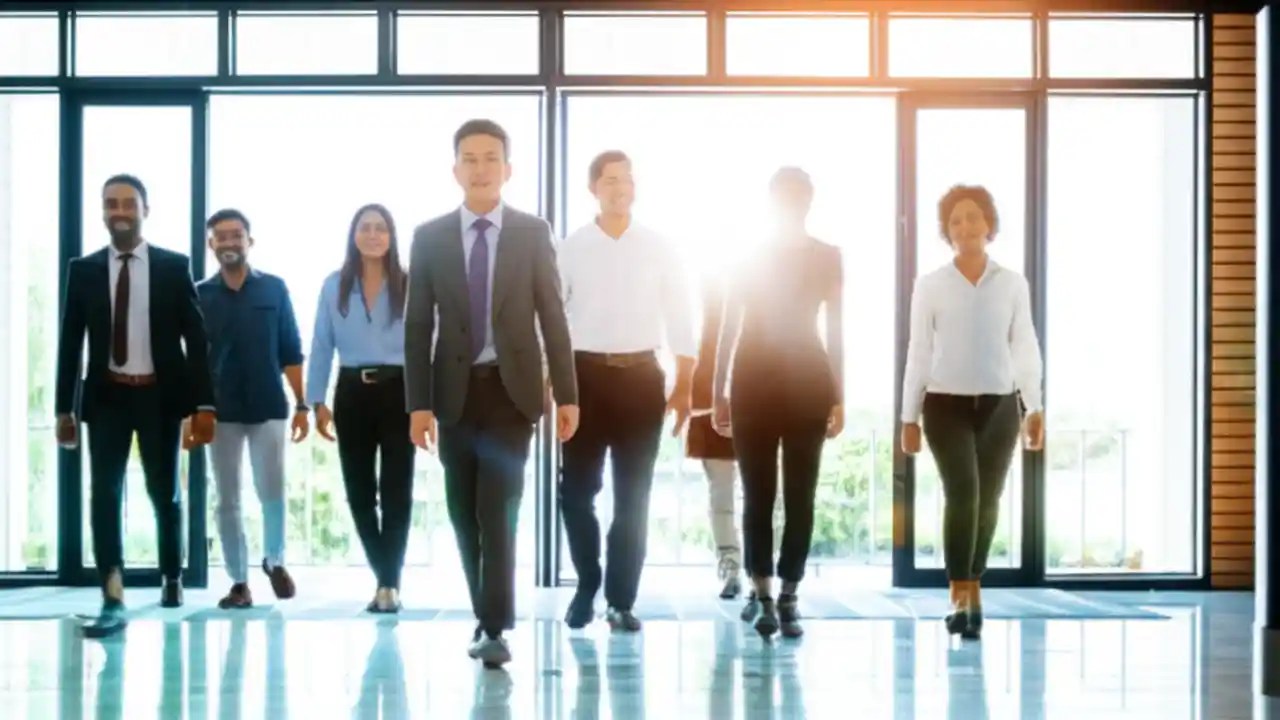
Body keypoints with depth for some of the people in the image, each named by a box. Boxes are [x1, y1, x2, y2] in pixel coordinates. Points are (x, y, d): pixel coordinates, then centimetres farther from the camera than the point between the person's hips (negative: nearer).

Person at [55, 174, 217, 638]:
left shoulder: (174, 267, 0)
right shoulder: (83, 270, 3)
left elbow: (195, 338, -2)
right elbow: (70, 342, 5)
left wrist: (203, 404, -8)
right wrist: (64, 408, 2)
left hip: (159, 395, 0)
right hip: (106, 396, 1)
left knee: (165, 492, 11)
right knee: (104, 493, -9)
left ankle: (171, 578, 33)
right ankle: (113, 600, -10)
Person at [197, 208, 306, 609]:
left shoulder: (274, 289, 2)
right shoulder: (199, 296, 3)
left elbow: (291, 352, 3)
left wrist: (302, 404, -1)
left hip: (269, 407, -1)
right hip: (221, 411, 1)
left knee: (272, 492, -2)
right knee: (227, 500, 4)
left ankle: (275, 560, 24)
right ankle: (239, 582, 13)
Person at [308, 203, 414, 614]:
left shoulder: (408, 285, 1)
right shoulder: (334, 286, 6)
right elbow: (322, 347, 6)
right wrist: (317, 401, -1)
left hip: (398, 391, -2)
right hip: (352, 394, 2)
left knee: (396, 489, -3)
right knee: (359, 491, 7)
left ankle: (389, 581, 5)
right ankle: (386, 578, 21)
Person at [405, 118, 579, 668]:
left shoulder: (532, 233, 1)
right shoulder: (430, 237, 3)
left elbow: (552, 317, 1)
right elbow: (418, 326, 2)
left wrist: (567, 395, -2)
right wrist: (418, 403, -4)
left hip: (510, 389, -2)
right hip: (455, 391, 2)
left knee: (497, 512, -9)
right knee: (465, 516, 7)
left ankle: (495, 629, -5)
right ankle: (486, 616, 22)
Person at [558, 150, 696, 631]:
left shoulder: (659, 248, 5)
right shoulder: (571, 249, 2)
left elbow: (679, 320, 5)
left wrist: (683, 387, 0)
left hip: (641, 376, 1)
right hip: (585, 374, -1)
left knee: (633, 494, 4)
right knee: (577, 489, 2)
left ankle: (622, 599, 14)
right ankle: (586, 585, 22)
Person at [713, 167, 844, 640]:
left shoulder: (827, 257, 6)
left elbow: (835, 329, 7)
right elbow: (729, 326, 6)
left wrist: (838, 397, 4)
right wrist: (719, 392, 2)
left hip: (807, 382, 0)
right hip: (754, 381, 0)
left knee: (799, 494, 1)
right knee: (758, 493, 1)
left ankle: (787, 596, 8)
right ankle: (762, 592, 11)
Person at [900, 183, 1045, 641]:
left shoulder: (1012, 284, 6)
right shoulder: (930, 286, 2)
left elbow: (1025, 349, 7)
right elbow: (918, 353, 3)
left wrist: (1035, 409, 0)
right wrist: (909, 417, 2)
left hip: (999, 406, 2)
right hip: (946, 404, -2)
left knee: (988, 503, 7)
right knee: (962, 493, -19)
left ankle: (972, 591, 24)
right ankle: (959, 598, -14)